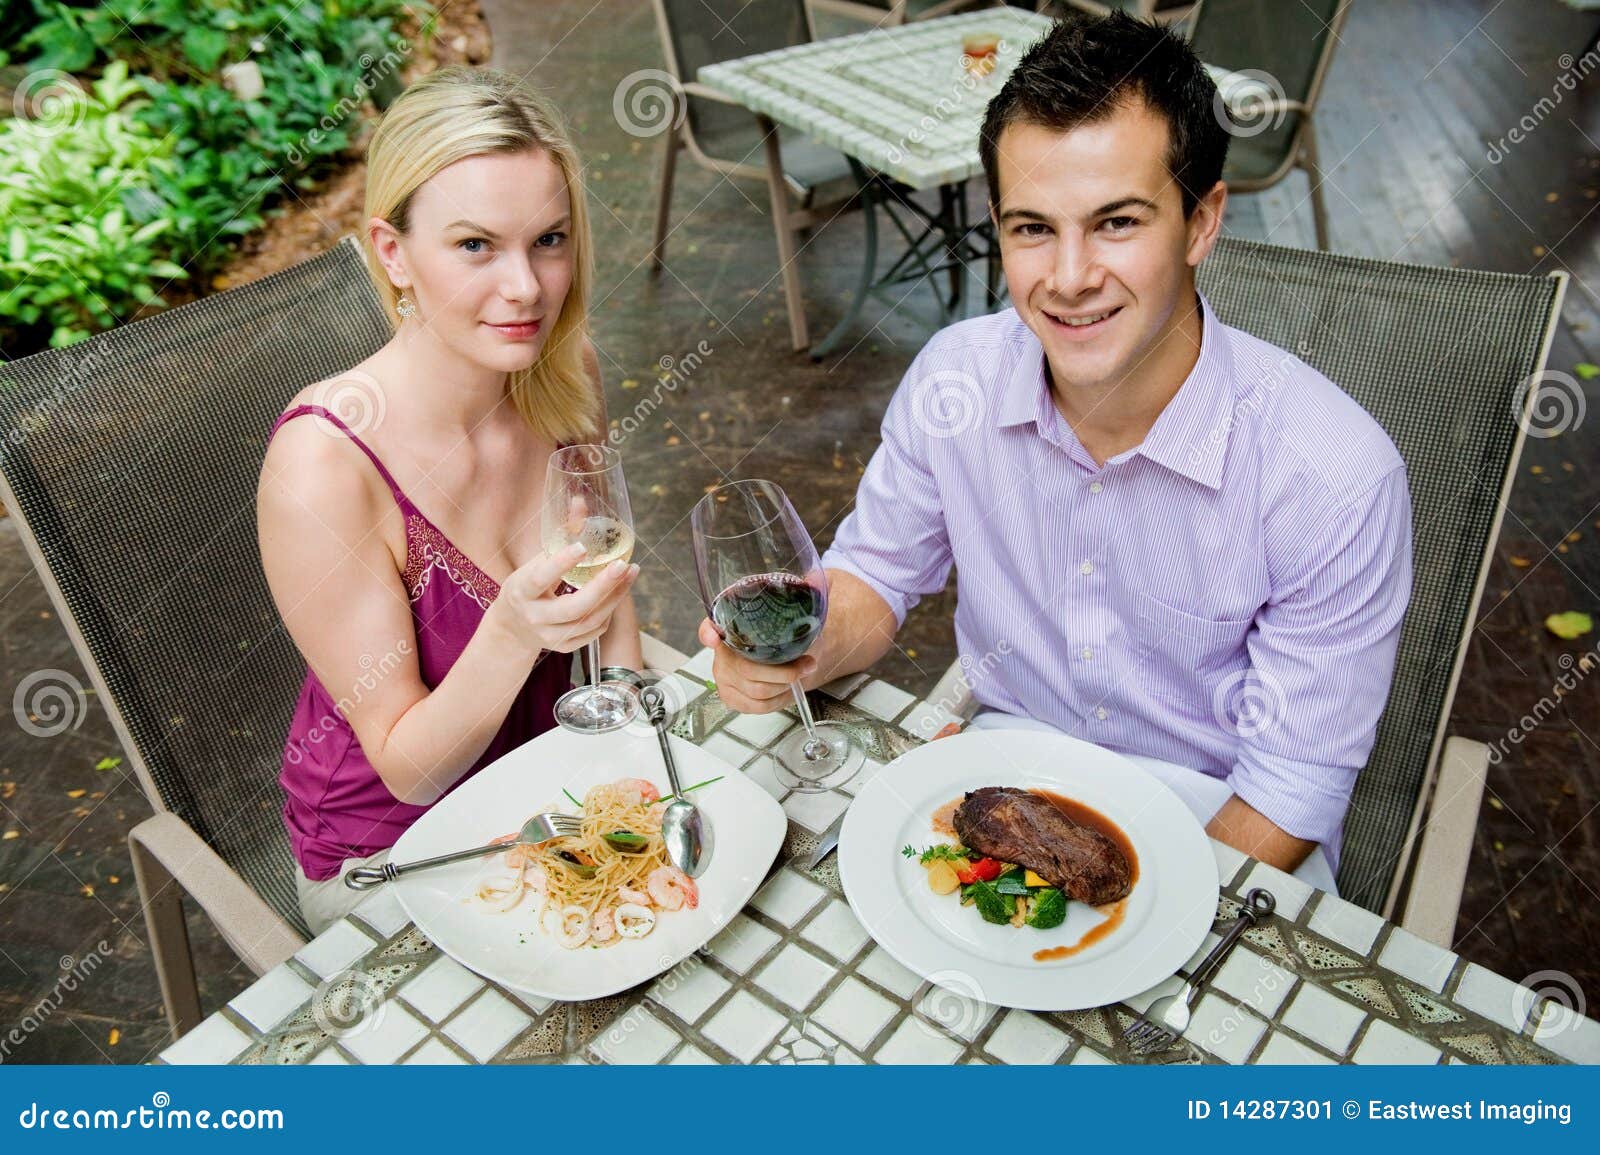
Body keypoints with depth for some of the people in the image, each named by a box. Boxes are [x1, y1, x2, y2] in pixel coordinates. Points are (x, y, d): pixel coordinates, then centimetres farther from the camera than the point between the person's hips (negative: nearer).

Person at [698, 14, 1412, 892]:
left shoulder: (1336, 476, -23)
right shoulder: (953, 378, -13)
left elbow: (1295, 786, -15)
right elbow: (875, 574, 1)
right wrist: (815, 646, -20)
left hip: (1210, 818, -2)